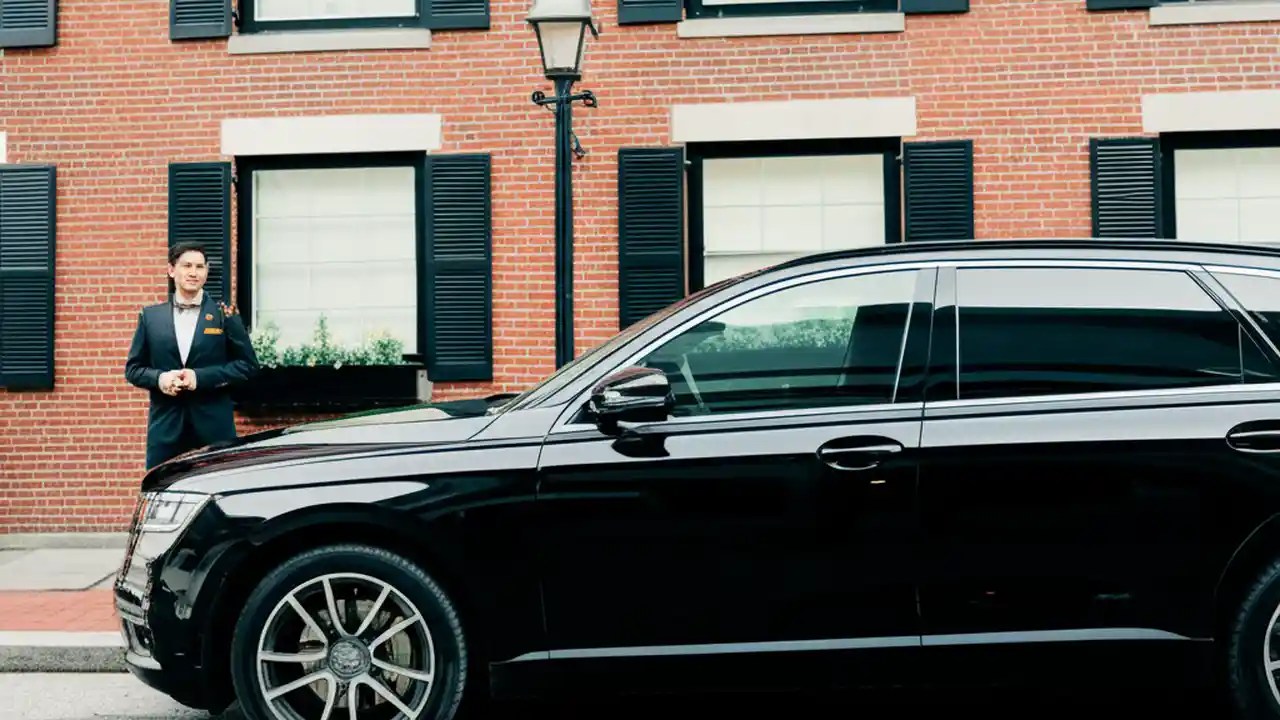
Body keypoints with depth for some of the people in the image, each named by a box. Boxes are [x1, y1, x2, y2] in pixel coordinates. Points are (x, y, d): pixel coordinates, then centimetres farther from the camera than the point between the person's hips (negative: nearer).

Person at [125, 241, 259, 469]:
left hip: (214, 426, -2)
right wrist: (159, 378, -8)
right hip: (166, 427, 2)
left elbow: (247, 365, 1)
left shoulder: (224, 315, 4)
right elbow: (133, 368, 14)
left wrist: (202, 377, -11)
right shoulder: (150, 316, 11)